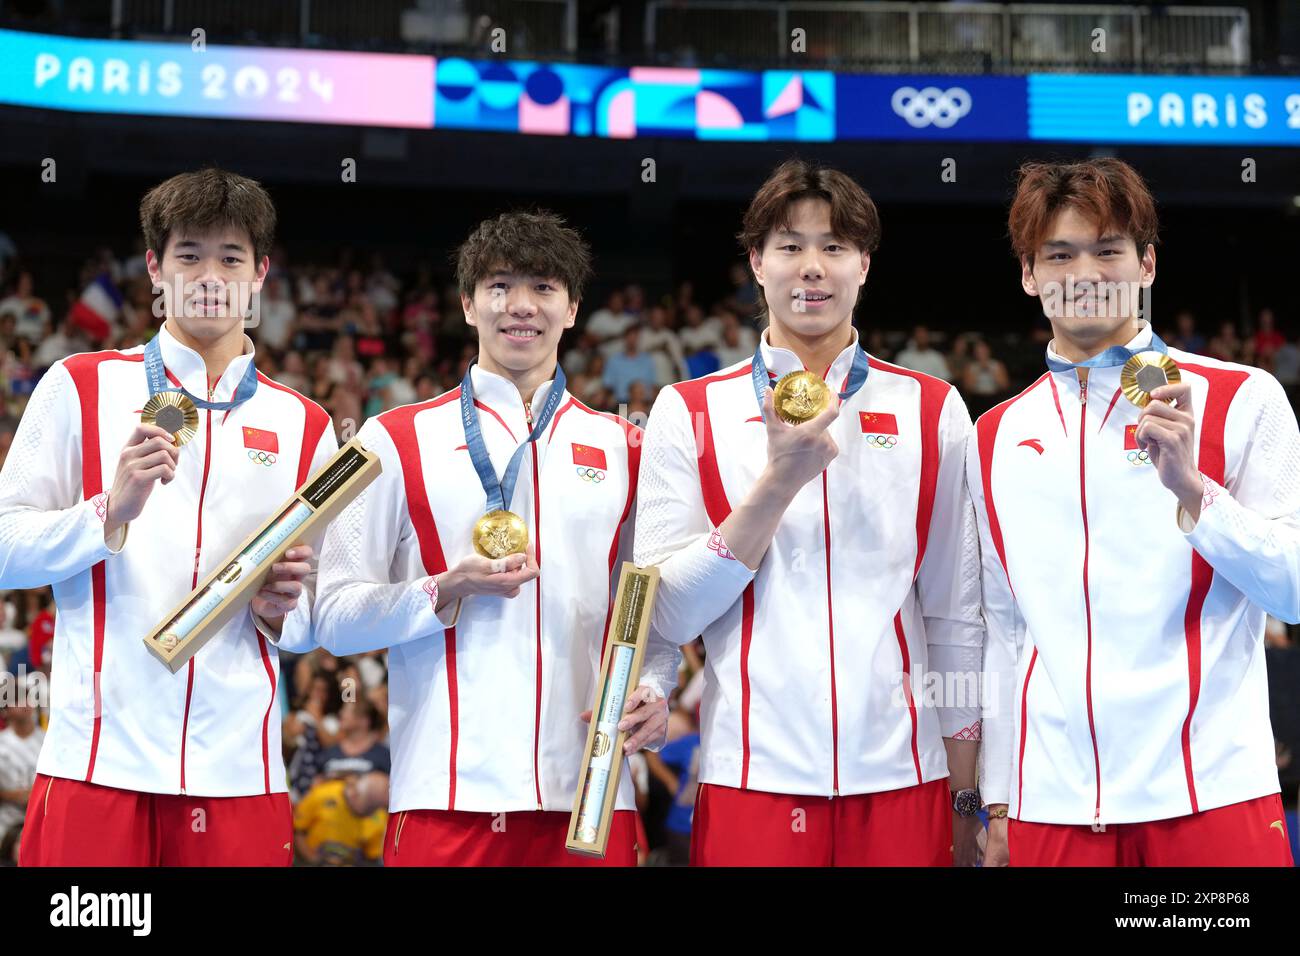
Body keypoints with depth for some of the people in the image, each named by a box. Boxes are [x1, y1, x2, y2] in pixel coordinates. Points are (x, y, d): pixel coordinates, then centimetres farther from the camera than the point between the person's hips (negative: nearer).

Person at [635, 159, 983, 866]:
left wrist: (966, 804, 7)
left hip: (900, 782, 1)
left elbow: (956, 616, 9)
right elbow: (669, 615, -3)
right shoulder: (688, 413, 4)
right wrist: (780, 481, -12)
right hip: (753, 778, -1)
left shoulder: (932, 412, 7)